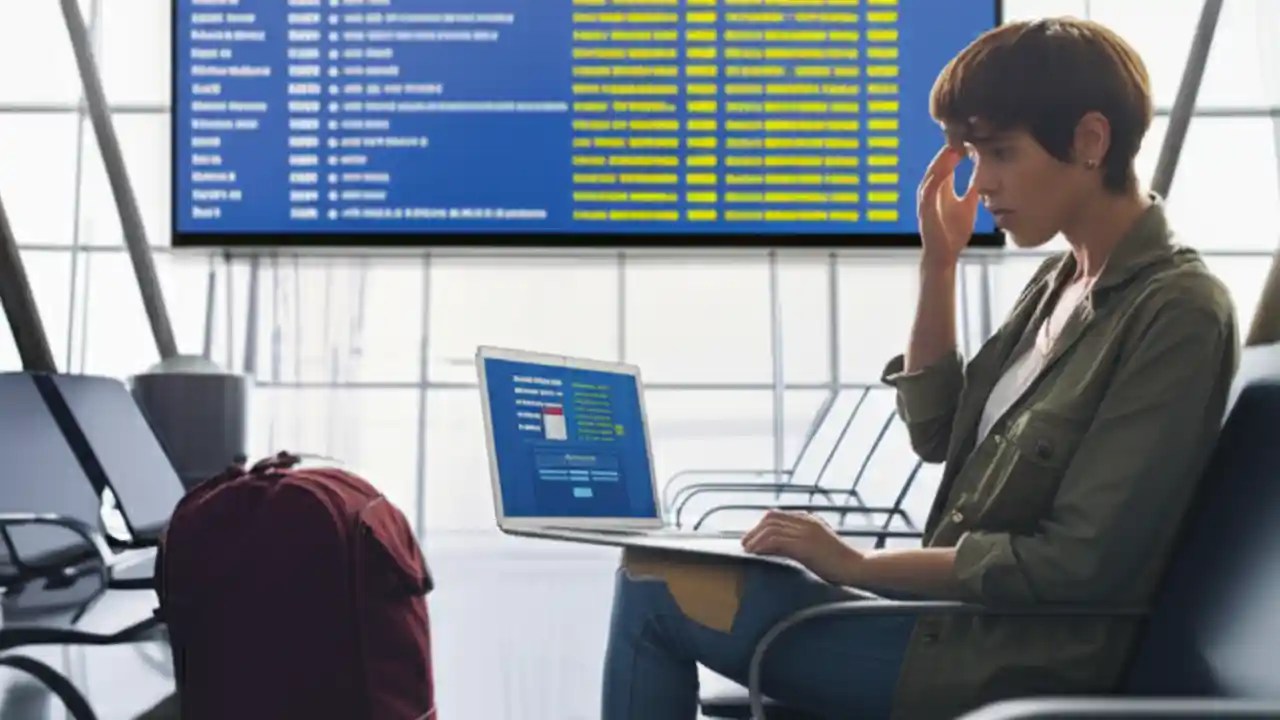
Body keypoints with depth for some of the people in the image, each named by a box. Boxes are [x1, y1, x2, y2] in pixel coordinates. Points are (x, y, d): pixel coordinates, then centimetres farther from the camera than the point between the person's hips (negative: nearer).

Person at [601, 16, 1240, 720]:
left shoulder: (1179, 312, -16)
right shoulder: (1060, 282, 11)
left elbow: (1078, 562, -20)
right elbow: (939, 431, 13)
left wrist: (861, 565, -18)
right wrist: (938, 264, 4)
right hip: (961, 619, 8)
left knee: (656, 588, -12)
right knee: (656, 575, 1)